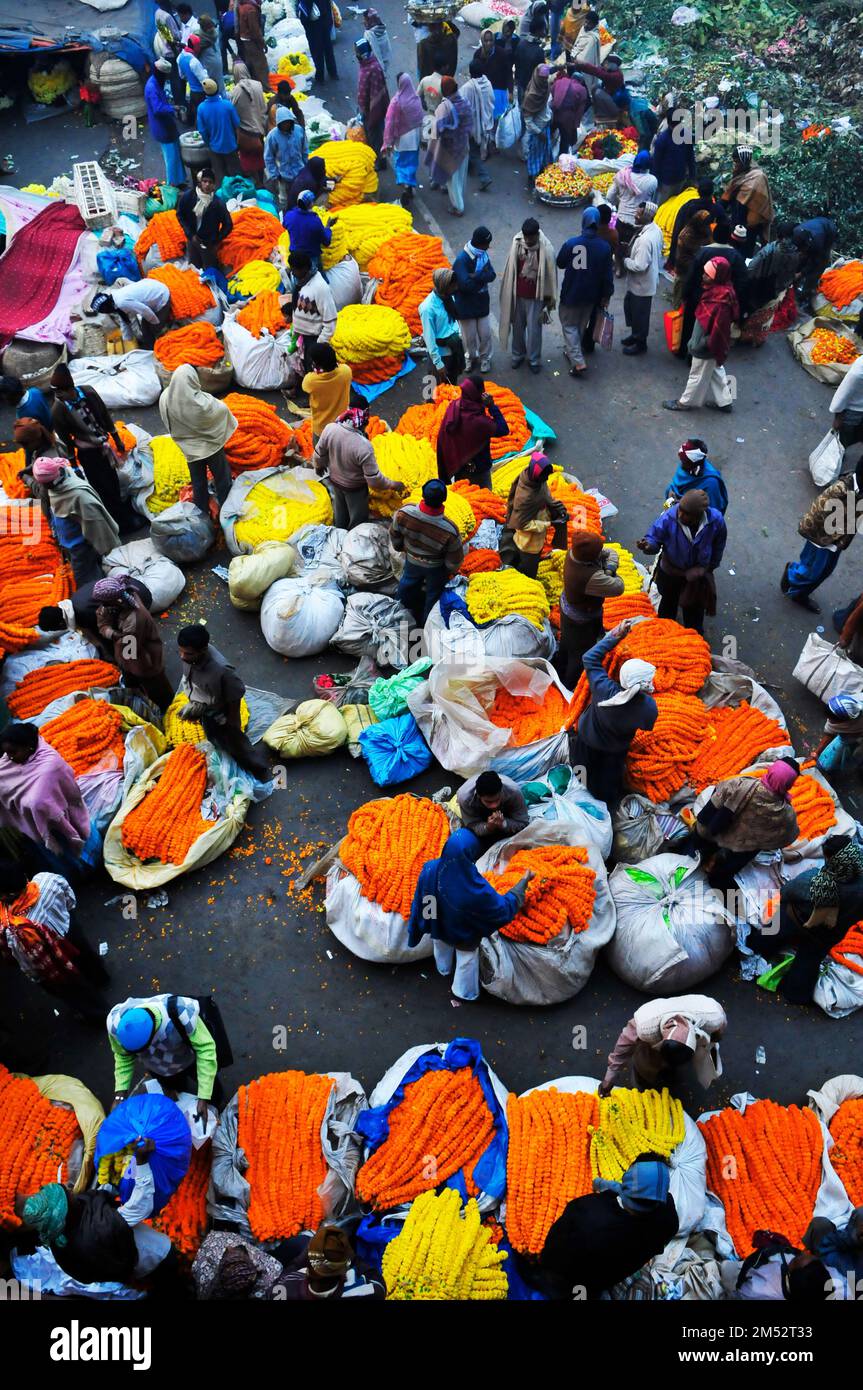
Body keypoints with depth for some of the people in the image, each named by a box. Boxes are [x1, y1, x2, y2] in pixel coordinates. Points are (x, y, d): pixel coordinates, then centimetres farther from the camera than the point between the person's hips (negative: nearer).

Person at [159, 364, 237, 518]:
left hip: (190, 448, 4)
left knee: (198, 482, 23)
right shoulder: (203, 403, -35)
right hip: (211, 445, -4)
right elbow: (222, 410, -15)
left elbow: (169, 424, -4)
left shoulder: (165, 399, -21)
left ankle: (203, 510, 40)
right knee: (221, 477, 20)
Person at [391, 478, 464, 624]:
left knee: (408, 584, 34)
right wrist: (450, 571, 3)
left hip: (412, 561, 2)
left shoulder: (404, 512, -37)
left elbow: (395, 536, -13)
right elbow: (455, 560, -22)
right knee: (433, 594, 28)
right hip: (436, 568, -2)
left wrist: (399, 547, 11)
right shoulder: (450, 530, -41)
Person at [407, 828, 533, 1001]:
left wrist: (416, 928, 4)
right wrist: (523, 882, -14)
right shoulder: (476, 888, -46)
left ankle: (443, 969, 72)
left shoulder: (430, 870, -36)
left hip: (438, 926, 4)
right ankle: (464, 992, 58)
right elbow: (504, 907, -27)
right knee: (466, 962, 30)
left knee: (442, 949, 39)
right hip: (464, 934, -4)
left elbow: (419, 901, -16)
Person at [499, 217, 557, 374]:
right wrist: (508, 293, 8)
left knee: (534, 330, 7)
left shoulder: (546, 249, -20)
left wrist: (548, 302, -7)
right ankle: (518, 354, 40)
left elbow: (550, 276, -11)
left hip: (535, 298, -3)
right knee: (517, 326, 18)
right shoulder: (517, 243, -10)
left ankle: (534, 360, 27)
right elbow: (511, 270, 2)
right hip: (517, 295, 4)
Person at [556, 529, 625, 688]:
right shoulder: (590, 577, -45)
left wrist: (609, 568, -26)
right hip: (581, 620, -9)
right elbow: (618, 588, -33)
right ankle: (570, 687, 38)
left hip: (568, 605, 9)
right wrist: (613, 574, -14)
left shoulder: (574, 551, -20)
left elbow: (611, 553, -7)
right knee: (580, 655, 16)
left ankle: (560, 673, 57)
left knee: (566, 644, 32)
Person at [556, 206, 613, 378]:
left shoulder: (571, 243, -19)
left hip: (571, 293, -3)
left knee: (569, 326, 9)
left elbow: (560, 264, -2)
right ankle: (571, 352, 41)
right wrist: (606, 295, 8)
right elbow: (607, 274, -5)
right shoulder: (605, 247, -12)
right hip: (591, 295, 3)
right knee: (581, 326, 23)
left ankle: (578, 362, -3)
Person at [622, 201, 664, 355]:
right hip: (637, 281, 10)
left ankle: (640, 343, 29)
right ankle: (635, 335, 44)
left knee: (639, 314, 10)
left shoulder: (645, 239, -33)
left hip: (642, 284, -10)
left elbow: (639, 266, -33)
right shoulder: (655, 229, -3)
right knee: (630, 307, 26)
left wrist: (624, 260, -16)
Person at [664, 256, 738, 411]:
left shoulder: (721, 300, -31)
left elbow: (718, 328, -28)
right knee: (716, 371, 23)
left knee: (698, 375, 11)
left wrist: (701, 344, -19)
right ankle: (724, 401, 36)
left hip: (706, 347, -10)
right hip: (711, 343, 10)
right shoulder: (717, 289, -2)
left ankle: (686, 402, 30)